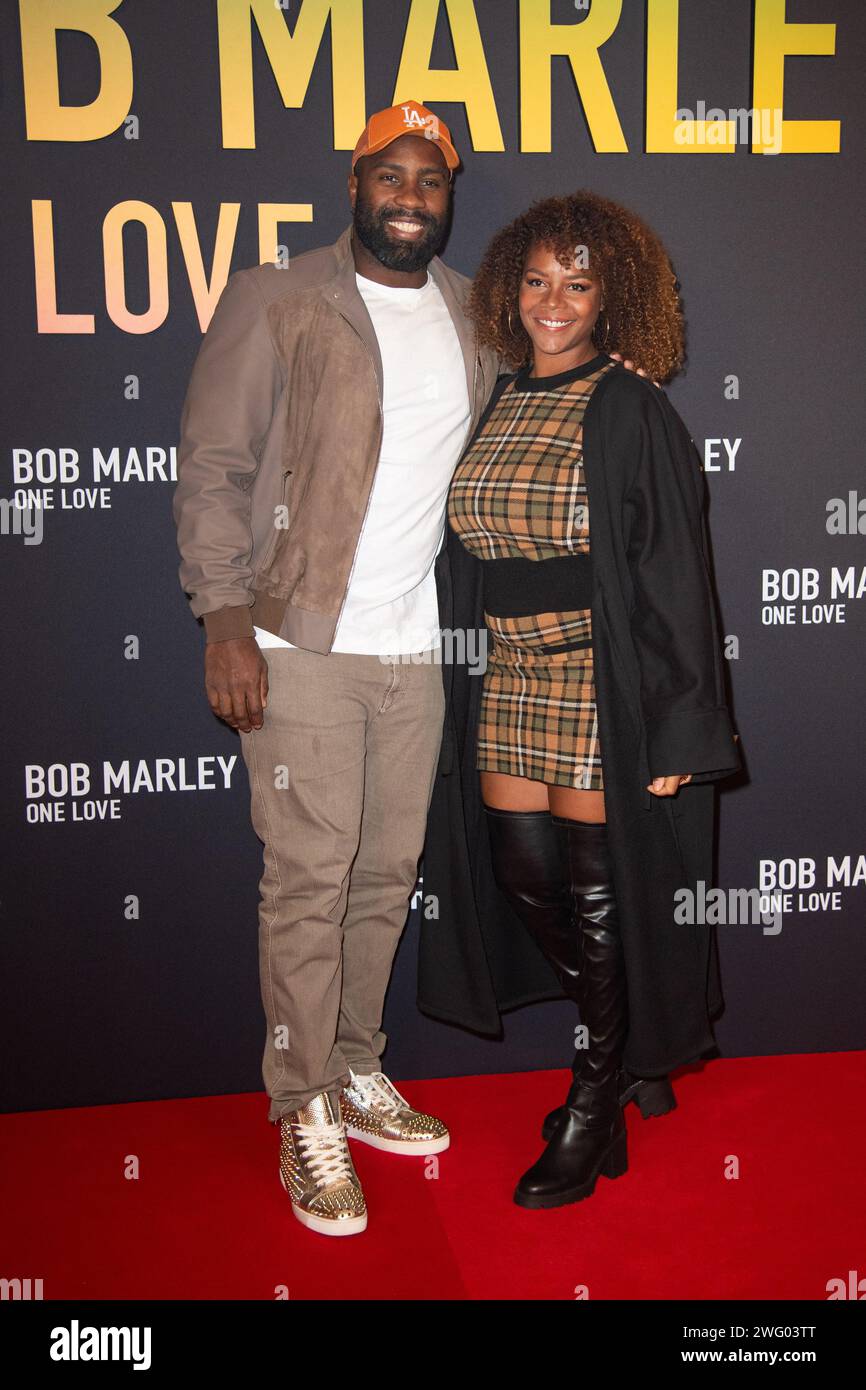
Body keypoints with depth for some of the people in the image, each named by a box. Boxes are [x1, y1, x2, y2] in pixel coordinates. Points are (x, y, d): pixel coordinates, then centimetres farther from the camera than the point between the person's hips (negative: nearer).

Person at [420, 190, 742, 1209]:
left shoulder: (632, 412, -7)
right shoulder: (495, 405, 11)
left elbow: (673, 575, -10)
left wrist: (676, 731, -14)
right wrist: (470, 688, 11)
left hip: (601, 680, -6)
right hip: (507, 678, 6)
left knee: (597, 885, 2)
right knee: (522, 874, 9)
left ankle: (596, 1106, 22)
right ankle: (632, 1047, 35)